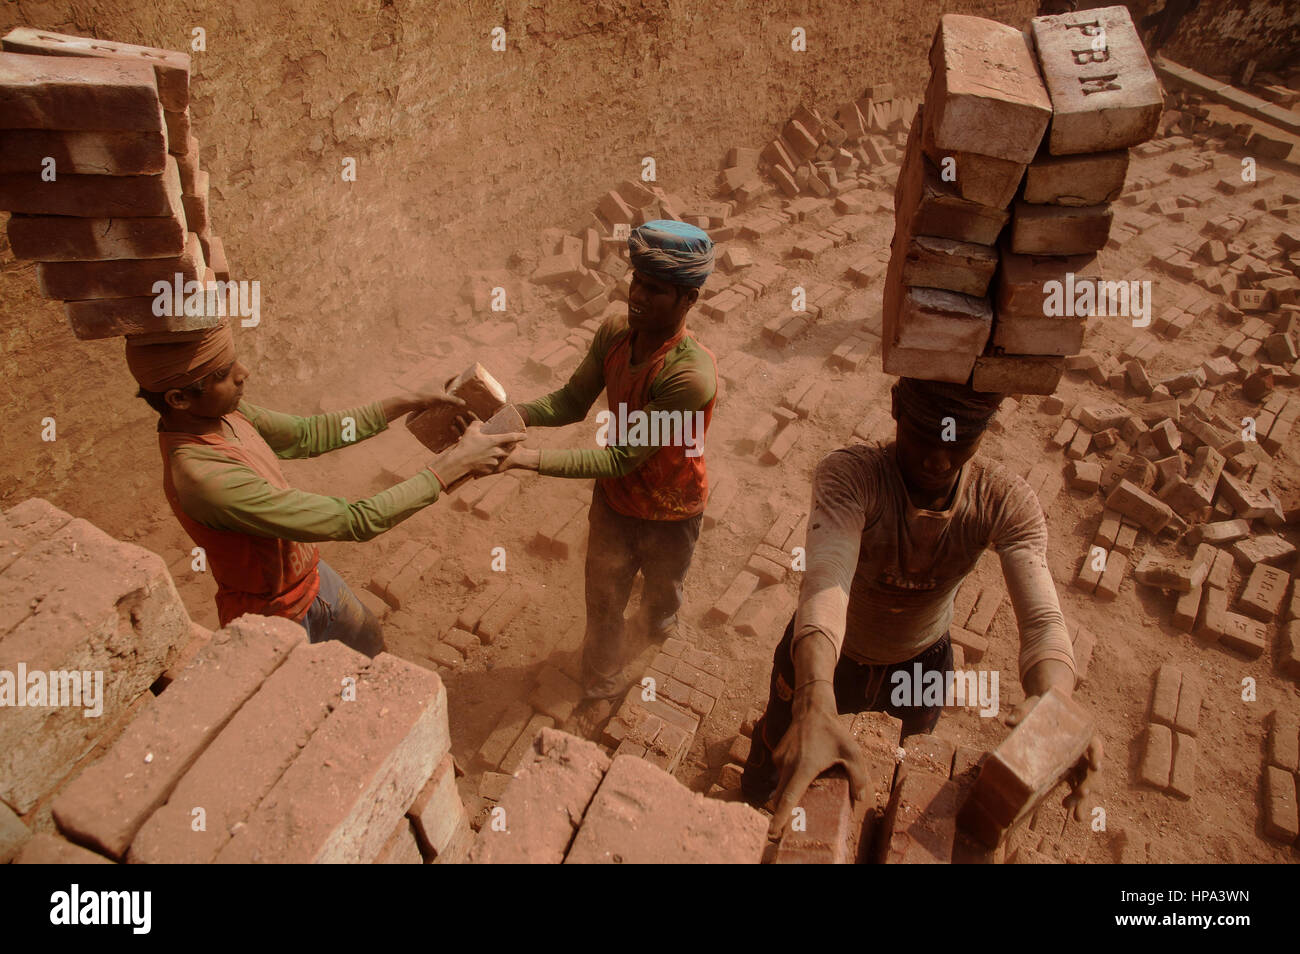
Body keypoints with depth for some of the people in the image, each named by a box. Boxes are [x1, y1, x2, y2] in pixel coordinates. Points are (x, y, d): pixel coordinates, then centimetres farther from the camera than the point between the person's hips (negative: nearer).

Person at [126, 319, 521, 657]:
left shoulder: (218, 411, -14)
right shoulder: (204, 476, -40)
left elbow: (307, 434, 1)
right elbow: (355, 522, -38)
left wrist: (407, 403, -4)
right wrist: (453, 464, -32)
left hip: (312, 576, 8)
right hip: (277, 616, -8)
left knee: (369, 646, 31)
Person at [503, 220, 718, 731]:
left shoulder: (691, 374, -37)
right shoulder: (616, 332, -16)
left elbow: (621, 458, -35)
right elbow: (571, 402, -7)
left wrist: (531, 458, -40)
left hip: (669, 514, -4)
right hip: (613, 502, 4)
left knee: (661, 594, 26)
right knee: (602, 603, 18)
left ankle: (657, 620, 64)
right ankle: (599, 693, 43)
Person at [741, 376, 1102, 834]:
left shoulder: (1006, 501, -27)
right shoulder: (849, 475, -38)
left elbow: (1043, 619, -36)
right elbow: (827, 581, -54)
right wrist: (815, 706, -71)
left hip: (921, 661, 3)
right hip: (825, 657, -2)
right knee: (778, 742, 24)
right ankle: (746, 817, 61)